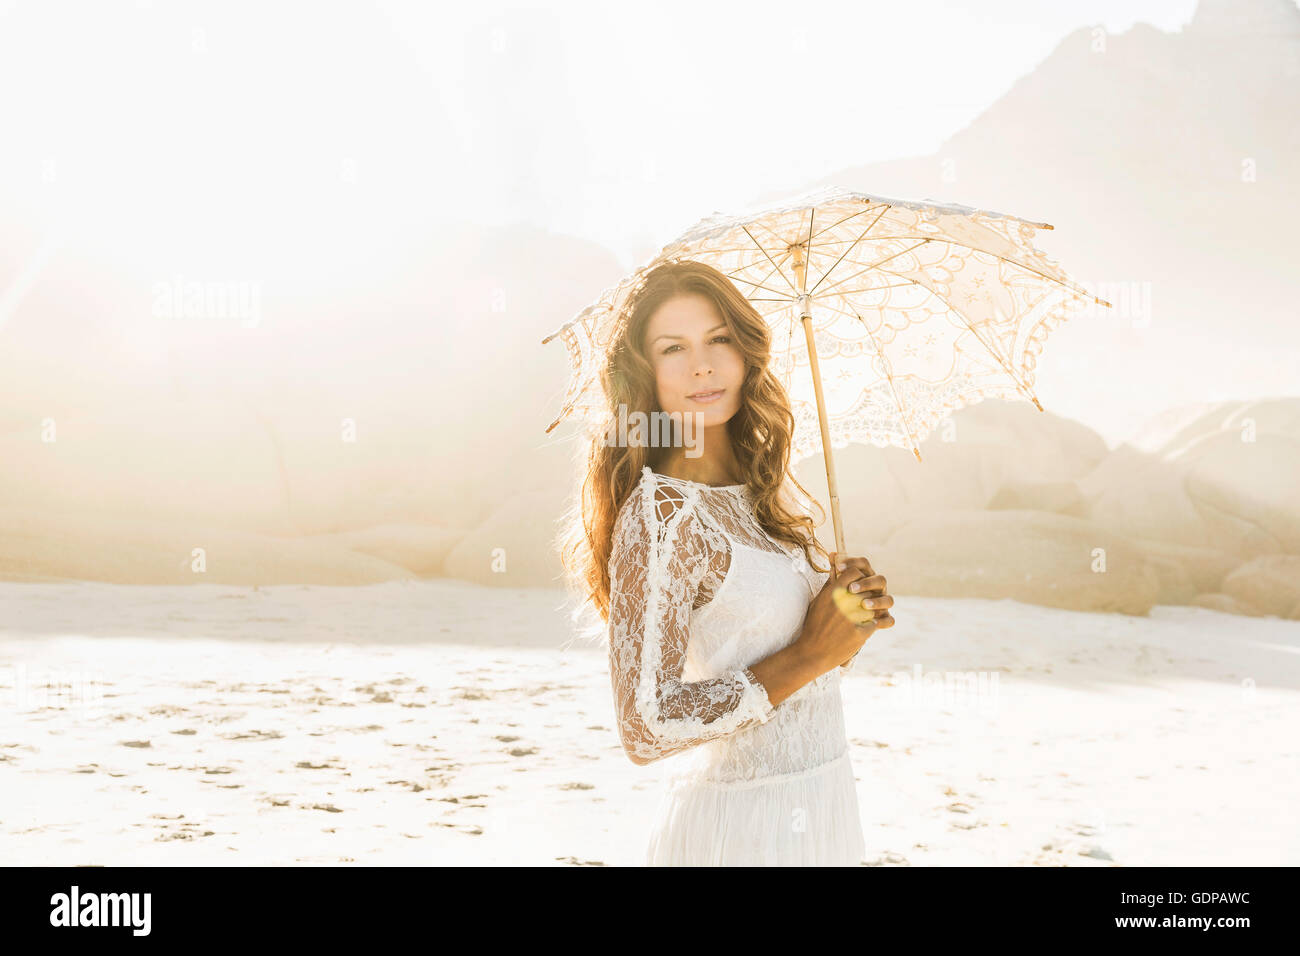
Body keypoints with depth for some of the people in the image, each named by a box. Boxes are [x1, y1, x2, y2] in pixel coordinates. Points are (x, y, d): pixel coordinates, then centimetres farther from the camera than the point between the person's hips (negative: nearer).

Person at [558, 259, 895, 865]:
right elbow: (645, 729, -22)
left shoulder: (767, 489, 4)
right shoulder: (657, 517, -18)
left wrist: (851, 623, -4)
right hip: (742, 828, -7)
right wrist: (808, 657, -17)